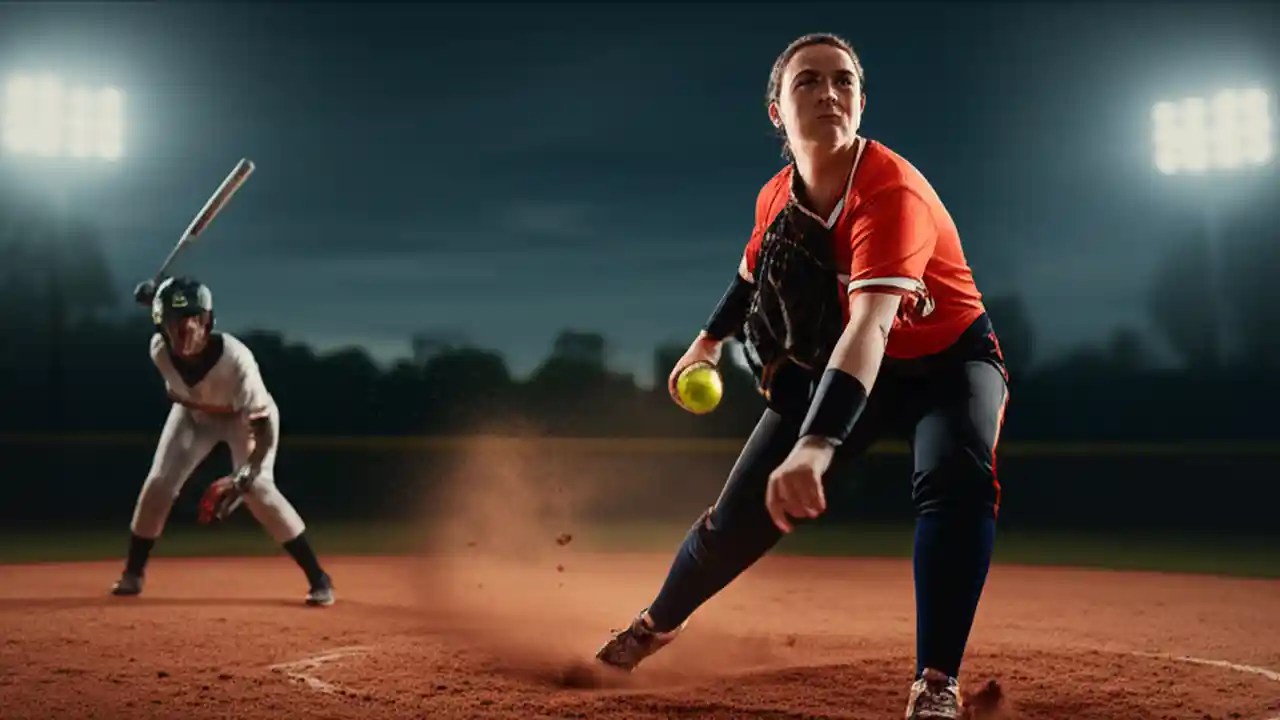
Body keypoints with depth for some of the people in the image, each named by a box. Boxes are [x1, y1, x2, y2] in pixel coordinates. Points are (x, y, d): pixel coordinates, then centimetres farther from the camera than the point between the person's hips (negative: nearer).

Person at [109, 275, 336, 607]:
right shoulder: (160, 349, -29)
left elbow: (264, 425, -41)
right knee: (159, 483, -2)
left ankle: (318, 577, -13)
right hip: (193, 412, 4)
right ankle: (133, 573, 17)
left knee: (258, 489, -20)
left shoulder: (236, 358, -43)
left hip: (246, 416, -4)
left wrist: (244, 477, -52)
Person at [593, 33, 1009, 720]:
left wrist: (815, 446, -65)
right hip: (828, 364, 5)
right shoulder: (777, 198, -13)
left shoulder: (893, 193, -36)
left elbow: (869, 329, -52)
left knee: (955, 476, -37)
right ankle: (656, 625, 31)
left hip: (947, 360, -5)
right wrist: (711, 337, 18)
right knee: (739, 518, 2)